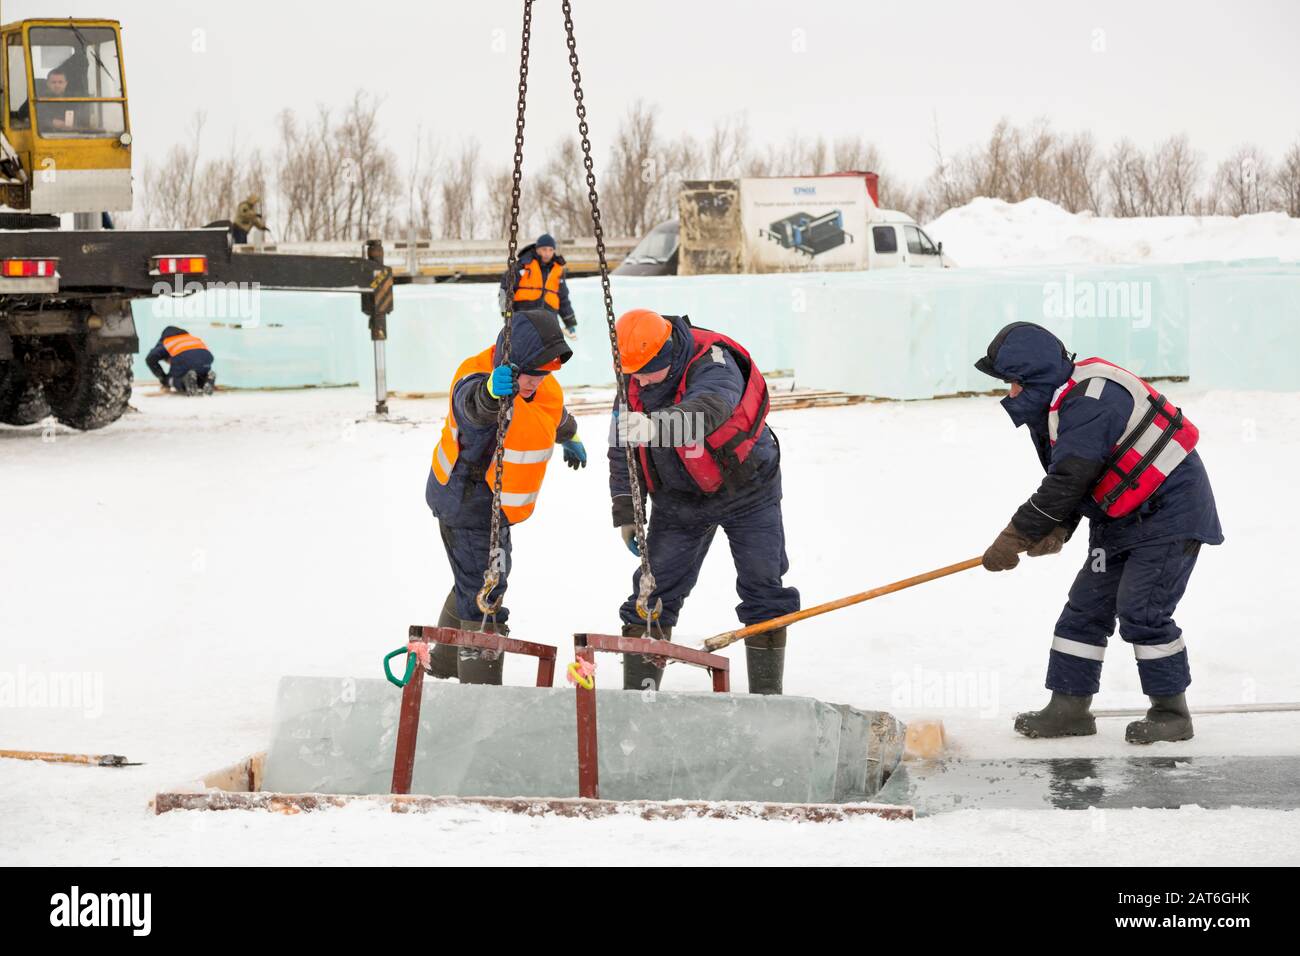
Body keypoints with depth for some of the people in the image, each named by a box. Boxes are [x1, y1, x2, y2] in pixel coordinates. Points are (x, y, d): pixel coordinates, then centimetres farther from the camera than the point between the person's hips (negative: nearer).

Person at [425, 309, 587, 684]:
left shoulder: (545, 388, -3)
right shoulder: (475, 380, -28)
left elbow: (558, 417, 21)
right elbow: (473, 405, -54)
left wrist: (571, 439, 42)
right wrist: (492, 392, -77)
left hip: (498, 505, 9)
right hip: (466, 502, -9)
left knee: (474, 580, 25)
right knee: (484, 597, -10)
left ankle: (445, 662, 46)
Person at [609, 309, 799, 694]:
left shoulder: (713, 362, -28)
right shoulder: (633, 384, -9)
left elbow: (711, 407, -52)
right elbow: (621, 451, 3)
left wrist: (657, 424, -69)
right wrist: (625, 513, 0)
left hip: (744, 487, -4)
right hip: (678, 500, 4)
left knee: (764, 590, -4)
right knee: (654, 589, -3)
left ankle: (767, 695, 6)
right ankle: (635, 692, 2)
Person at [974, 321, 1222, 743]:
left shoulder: (1092, 400, -27)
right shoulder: (1057, 401, 6)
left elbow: (1068, 480, -30)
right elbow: (1066, 479, 7)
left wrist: (1014, 536, -25)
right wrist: (1056, 530, -12)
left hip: (1170, 510, -10)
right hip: (1121, 516, 10)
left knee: (1141, 610, -14)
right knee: (1086, 606, 6)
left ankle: (1171, 712, -1)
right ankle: (1069, 708, 11)